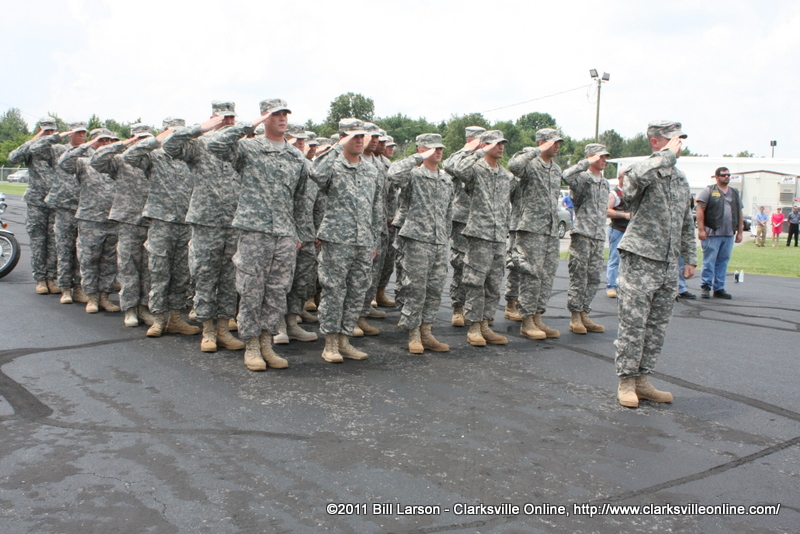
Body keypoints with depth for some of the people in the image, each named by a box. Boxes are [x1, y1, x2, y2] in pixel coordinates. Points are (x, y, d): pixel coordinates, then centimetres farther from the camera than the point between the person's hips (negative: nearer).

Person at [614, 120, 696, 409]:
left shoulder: (681, 179, 16)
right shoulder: (642, 171, -7)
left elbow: (686, 222, 23)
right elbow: (639, 176, -36)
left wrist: (690, 257, 20)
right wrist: (668, 155, -22)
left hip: (668, 265, 7)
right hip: (640, 260, -7)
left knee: (657, 326, 10)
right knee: (633, 324, -3)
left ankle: (642, 379, 20)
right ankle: (625, 382, 8)